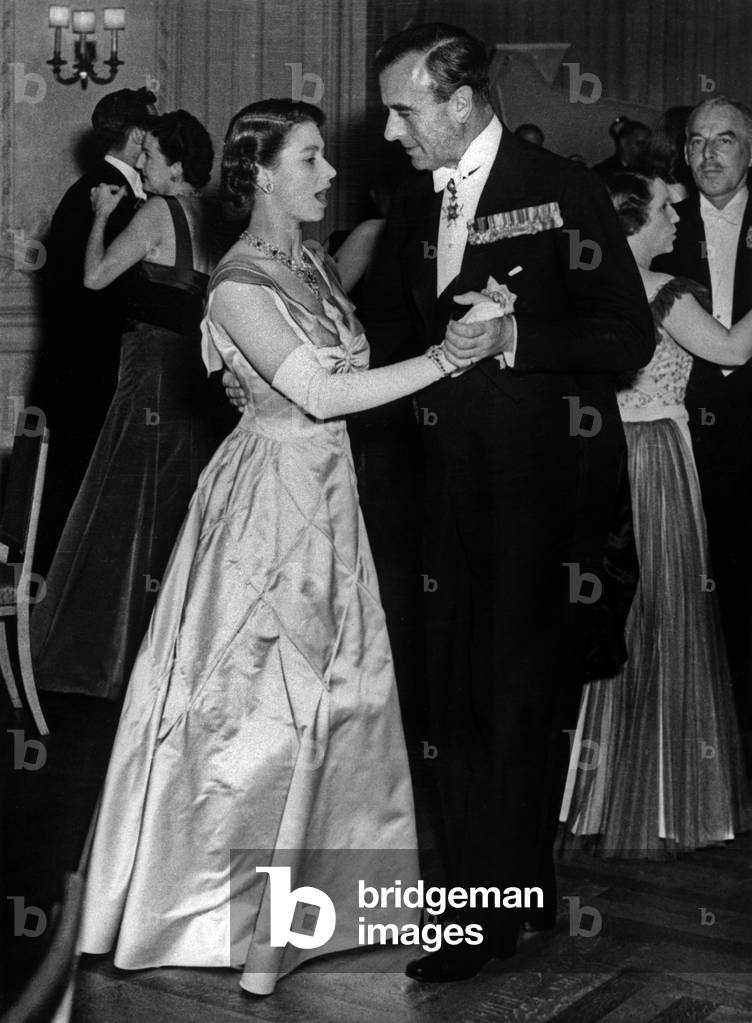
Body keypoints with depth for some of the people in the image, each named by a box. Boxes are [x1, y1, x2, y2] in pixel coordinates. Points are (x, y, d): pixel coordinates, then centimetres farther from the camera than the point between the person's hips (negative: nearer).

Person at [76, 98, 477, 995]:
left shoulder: (315, 264, 10)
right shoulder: (239, 285, -16)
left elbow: (346, 374, 7)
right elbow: (319, 395, -23)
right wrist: (444, 356, -23)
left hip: (326, 495, 8)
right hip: (271, 495, -8)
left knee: (329, 689, 13)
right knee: (261, 699, -1)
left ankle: (307, 879, 28)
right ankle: (245, 921, 12)